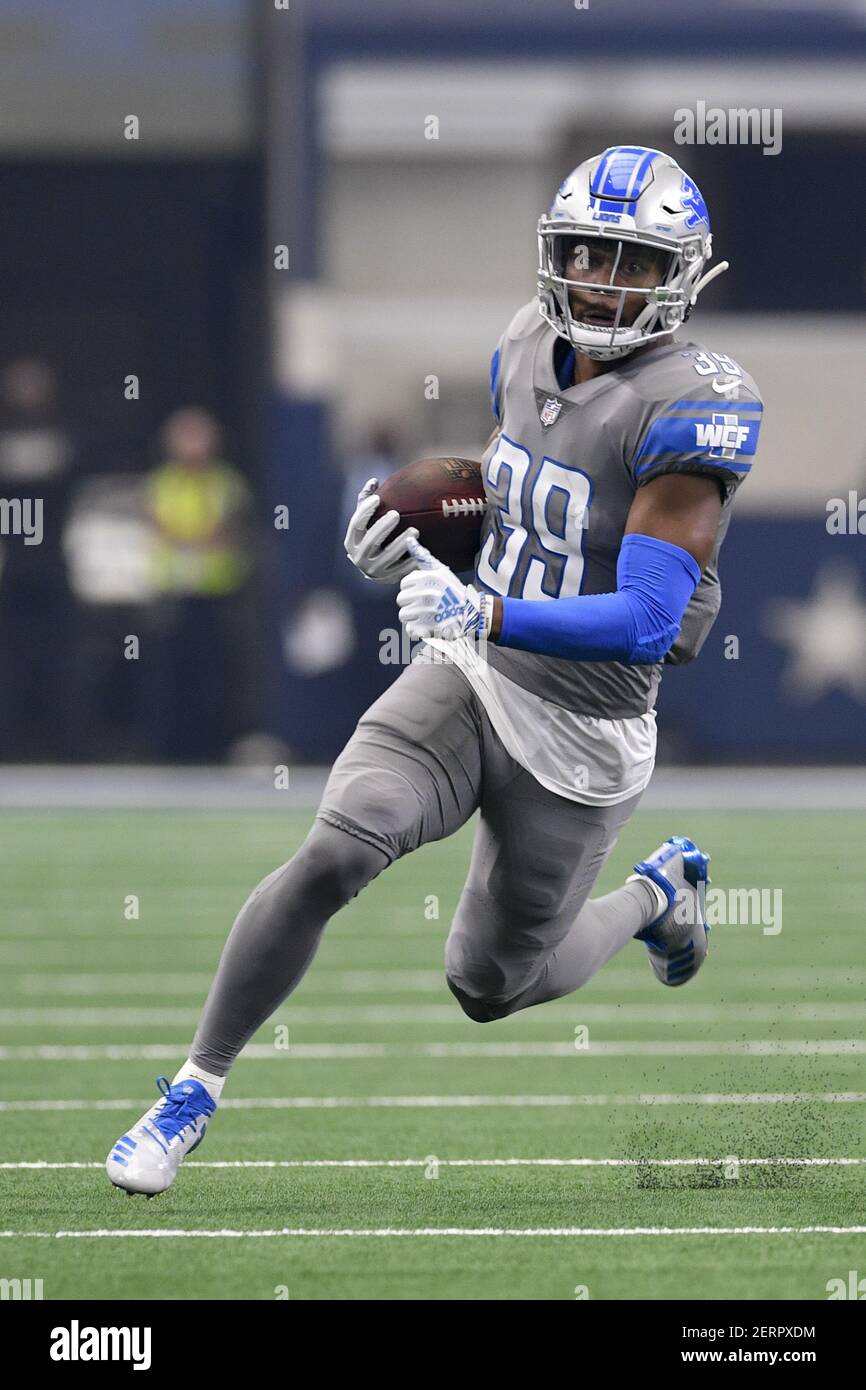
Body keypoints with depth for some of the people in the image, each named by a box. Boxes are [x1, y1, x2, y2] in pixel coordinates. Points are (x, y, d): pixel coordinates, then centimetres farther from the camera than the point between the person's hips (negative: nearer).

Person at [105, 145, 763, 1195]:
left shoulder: (689, 406, -22)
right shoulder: (530, 350, 1)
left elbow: (647, 622, -28)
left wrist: (481, 612, -37)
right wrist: (412, 549, 1)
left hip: (579, 742, -4)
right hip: (464, 682, 4)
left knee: (490, 988, 13)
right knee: (331, 854, -22)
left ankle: (656, 895, 42)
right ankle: (195, 1089, -9)